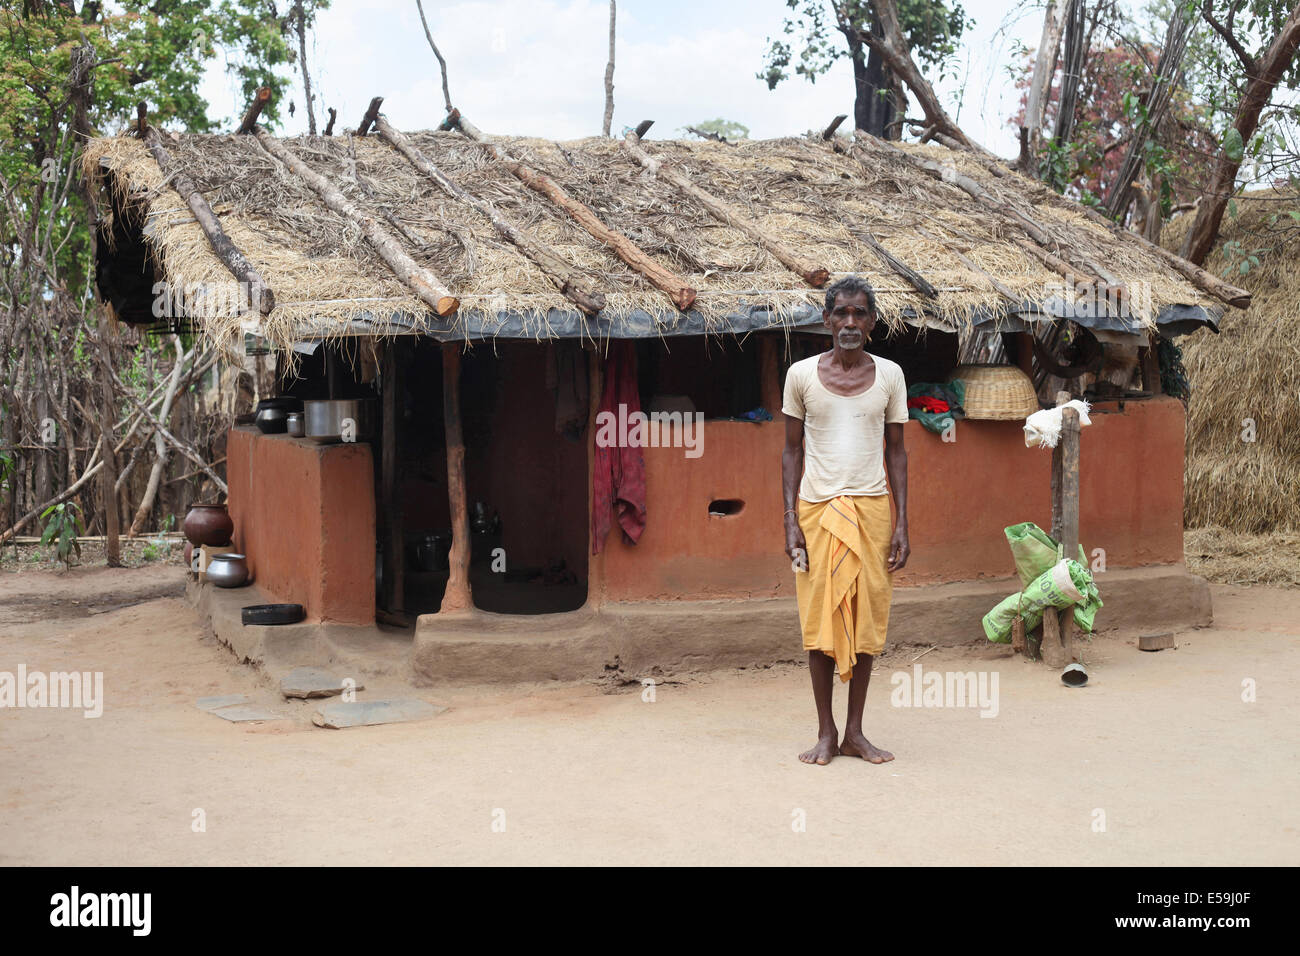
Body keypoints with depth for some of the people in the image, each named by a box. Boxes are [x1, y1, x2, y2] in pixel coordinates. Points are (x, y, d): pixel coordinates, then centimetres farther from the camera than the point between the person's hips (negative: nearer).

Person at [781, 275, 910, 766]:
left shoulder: (889, 375, 4)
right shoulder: (802, 374, 1)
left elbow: (895, 450, 7)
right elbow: (792, 451, 5)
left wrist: (902, 523, 1)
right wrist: (790, 520, -3)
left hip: (872, 509, 1)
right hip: (818, 508, -1)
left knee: (866, 619, 3)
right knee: (819, 620, 1)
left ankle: (855, 731, 14)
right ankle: (826, 732, 12)